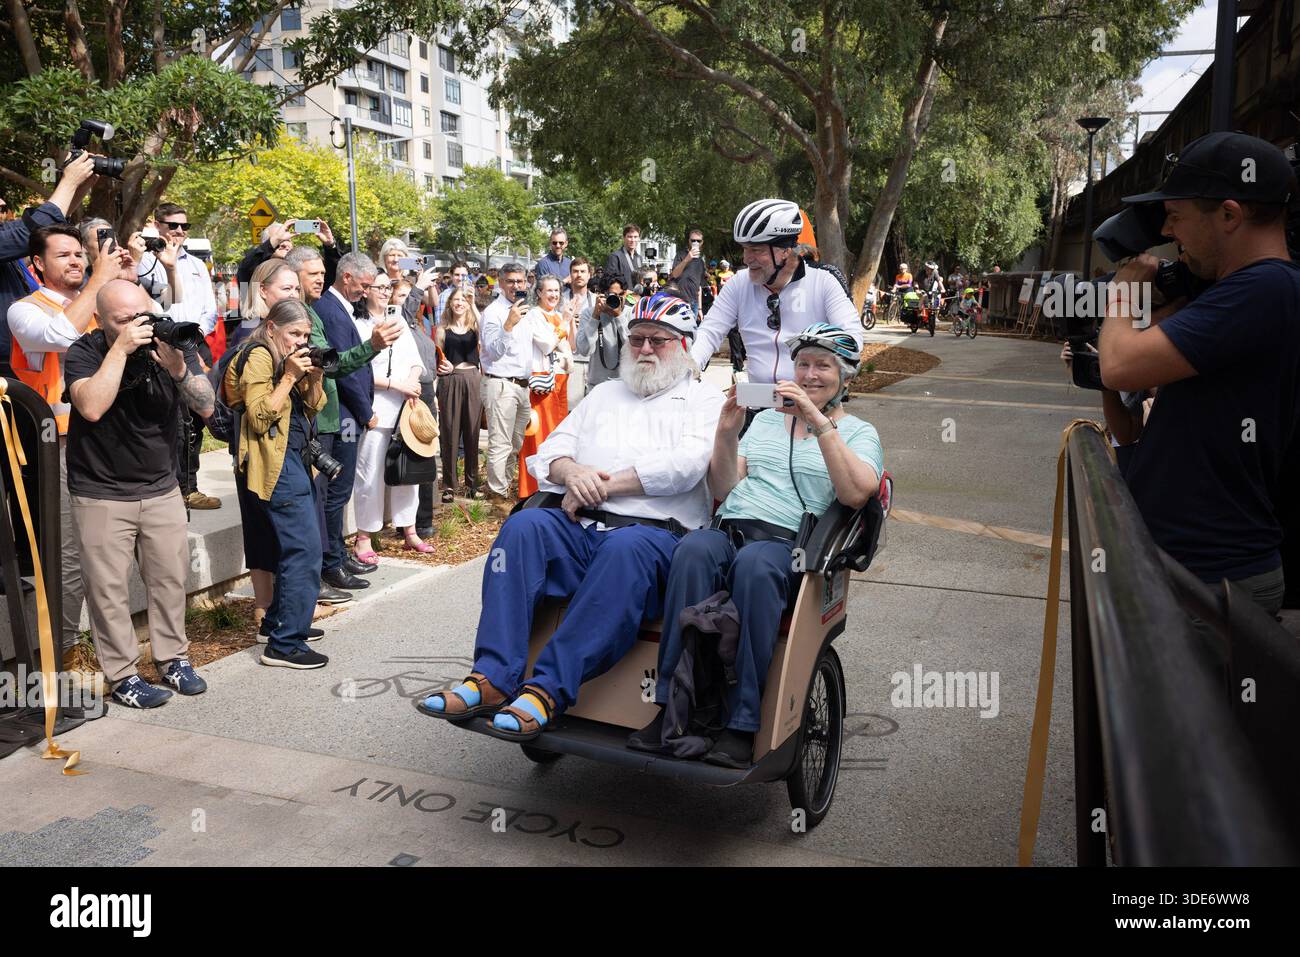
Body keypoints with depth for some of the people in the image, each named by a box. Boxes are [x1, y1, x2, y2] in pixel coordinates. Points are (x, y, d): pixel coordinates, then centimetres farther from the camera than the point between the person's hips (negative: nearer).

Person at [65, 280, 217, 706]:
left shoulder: (171, 343, -3)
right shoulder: (83, 353, -11)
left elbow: (206, 407, -10)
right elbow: (91, 407, -29)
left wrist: (179, 369, -27)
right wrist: (121, 348, -28)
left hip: (161, 489, 3)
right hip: (101, 494, -3)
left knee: (170, 578, 9)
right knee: (109, 587, 0)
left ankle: (173, 658, 24)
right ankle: (123, 675, 12)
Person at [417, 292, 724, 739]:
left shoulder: (705, 399, 13)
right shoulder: (606, 392, 29)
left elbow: (686, 466, -7)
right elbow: (549, 452, 20)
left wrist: (602, 485, -8)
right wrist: (573, 472, -5)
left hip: (657, 534, -4)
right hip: (581, 528, 5)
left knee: (627, 548, -38)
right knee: (523, 526, -26)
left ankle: (548, 690, -39)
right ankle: (492, 679, -31)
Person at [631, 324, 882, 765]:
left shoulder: (859, 432, 15)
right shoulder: (766, 419, 27)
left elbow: (857, 493, -8)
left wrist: (820, 422, -14)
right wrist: (726, 432, 3)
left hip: (789, 542, -3)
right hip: (730, 529, 3)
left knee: (755, 563, -39)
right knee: (693, 550, -33)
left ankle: (741, 724, -33)